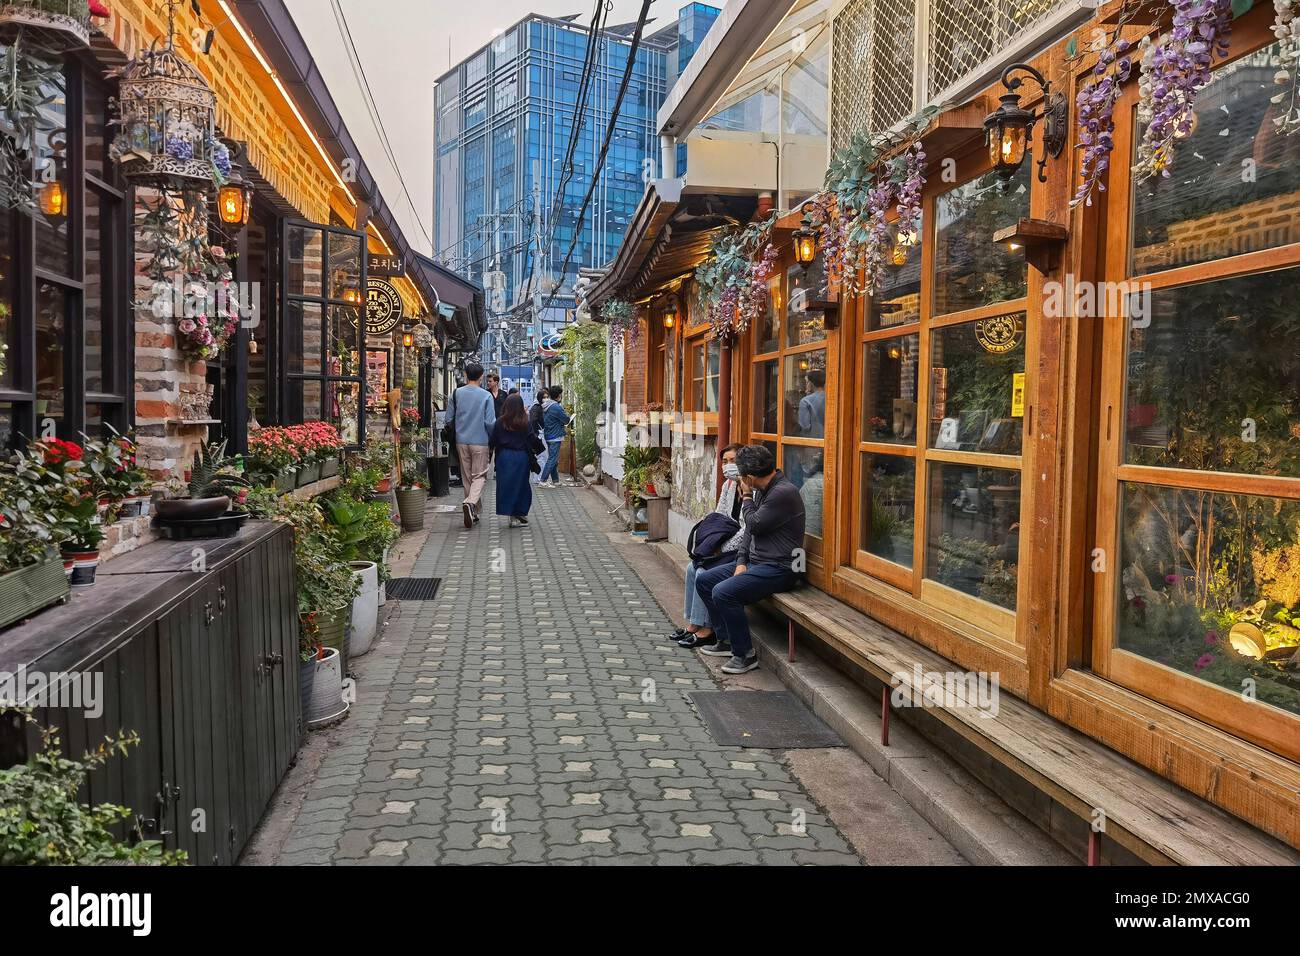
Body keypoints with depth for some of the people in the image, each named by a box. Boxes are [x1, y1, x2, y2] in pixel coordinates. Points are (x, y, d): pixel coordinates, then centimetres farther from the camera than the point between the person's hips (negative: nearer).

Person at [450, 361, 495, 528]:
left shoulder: (456, 393, 1)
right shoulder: (486, 395, -9)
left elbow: (450, 419, 5)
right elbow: (490, 422, -10)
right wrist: (493, 438, 9)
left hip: (461, 441, 4)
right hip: (480, 441, -3)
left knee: (466, 477, 12)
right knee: (479, 476, 2)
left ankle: (473, 513, 18)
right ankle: (470, 503, -23)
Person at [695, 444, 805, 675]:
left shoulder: (784, 492, -19)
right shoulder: (762, 490, 12)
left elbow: (755, 525, -18)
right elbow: (749, 529, 15)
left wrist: (746, 497, -3)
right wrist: (741, 561, 2)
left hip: (777, 568, -10)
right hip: (756, 562, 10)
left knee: (723, 593, -26)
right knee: (703, 580, 9)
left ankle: (745, 655, -11)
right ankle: (726, 640, 15)